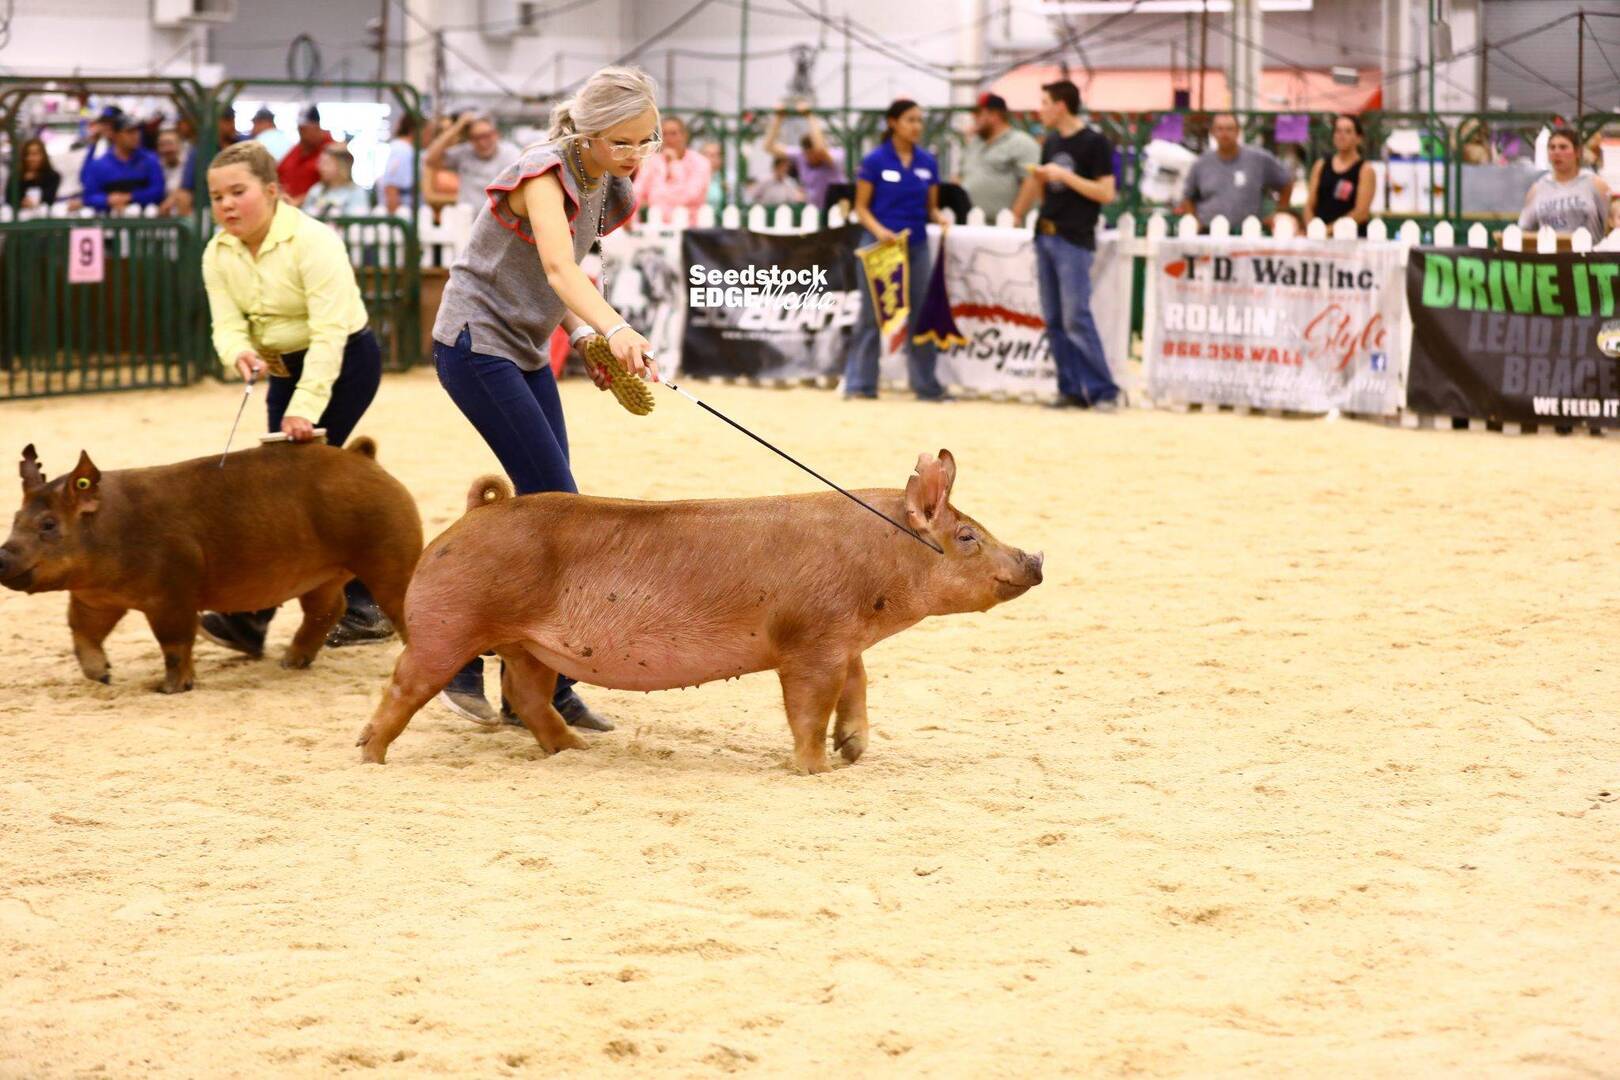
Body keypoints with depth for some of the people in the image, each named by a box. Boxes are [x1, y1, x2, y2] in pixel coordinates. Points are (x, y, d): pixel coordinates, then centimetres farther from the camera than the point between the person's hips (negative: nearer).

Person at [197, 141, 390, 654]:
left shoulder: (312, 241, -24)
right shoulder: (218, 254, -3)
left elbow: (330, 332, -30)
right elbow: (227, 324, -11)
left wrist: (305, 407, -38)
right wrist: (240, 353, -36)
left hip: (346, 360, -8)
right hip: (286, 365, 8)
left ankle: (253, 616, -19)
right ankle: (361, 609, 12)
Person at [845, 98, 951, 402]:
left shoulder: (928, 163, 7)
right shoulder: (875, 161, -5)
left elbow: (931, 206, 13)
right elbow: (861, 207, -3)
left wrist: (938, 218, -9)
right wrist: (879, 230, -20)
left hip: (916, 245, 4)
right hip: (879, 246, -4)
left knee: (921, 316, 5)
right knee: (871, 316, 2)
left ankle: (926, 385, 11)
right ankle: (859, 384, 8)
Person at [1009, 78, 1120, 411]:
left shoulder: (1095, 143, -7)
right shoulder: (1051, 142, 14)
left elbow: (1106, 193, -13)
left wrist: (1065, 175, -16)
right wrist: (1015, 217, 14)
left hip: (1075, 241, -7)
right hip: (1045, 236, 7)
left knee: (1076, 318, -12)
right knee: (1054, 320, 5)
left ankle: (1103, 391, -8)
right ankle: (1071, 389, 9)